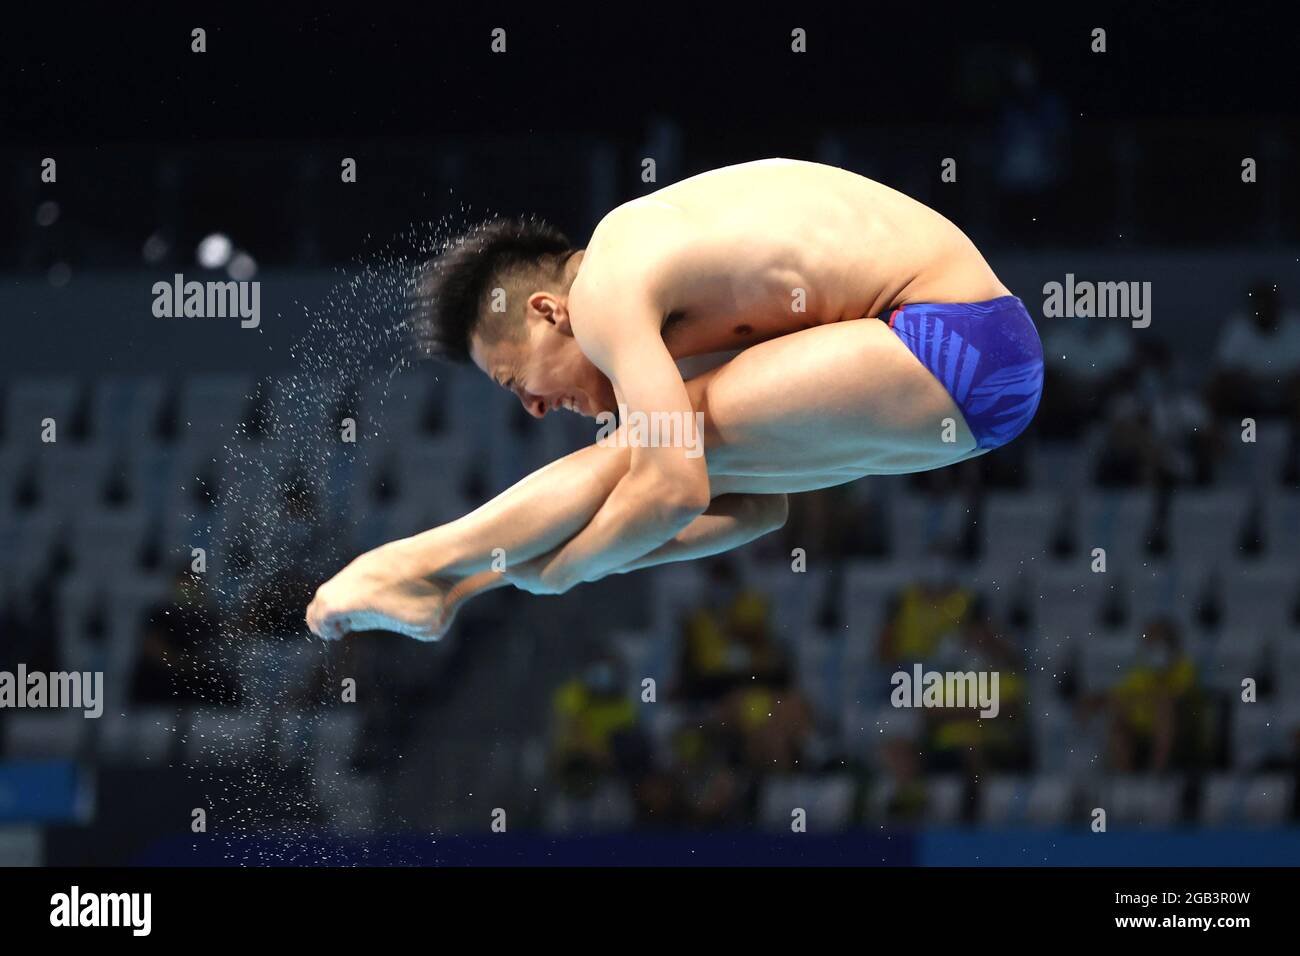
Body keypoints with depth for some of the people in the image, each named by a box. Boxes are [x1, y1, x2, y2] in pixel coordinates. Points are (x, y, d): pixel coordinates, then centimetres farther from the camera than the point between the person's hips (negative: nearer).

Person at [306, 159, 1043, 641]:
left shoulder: (607, 292, -11)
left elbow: (674, 491, -22)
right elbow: (755, 504, 24)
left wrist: (553, 571, -4)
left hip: (949, 345, -10)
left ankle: (415, 569, 1)